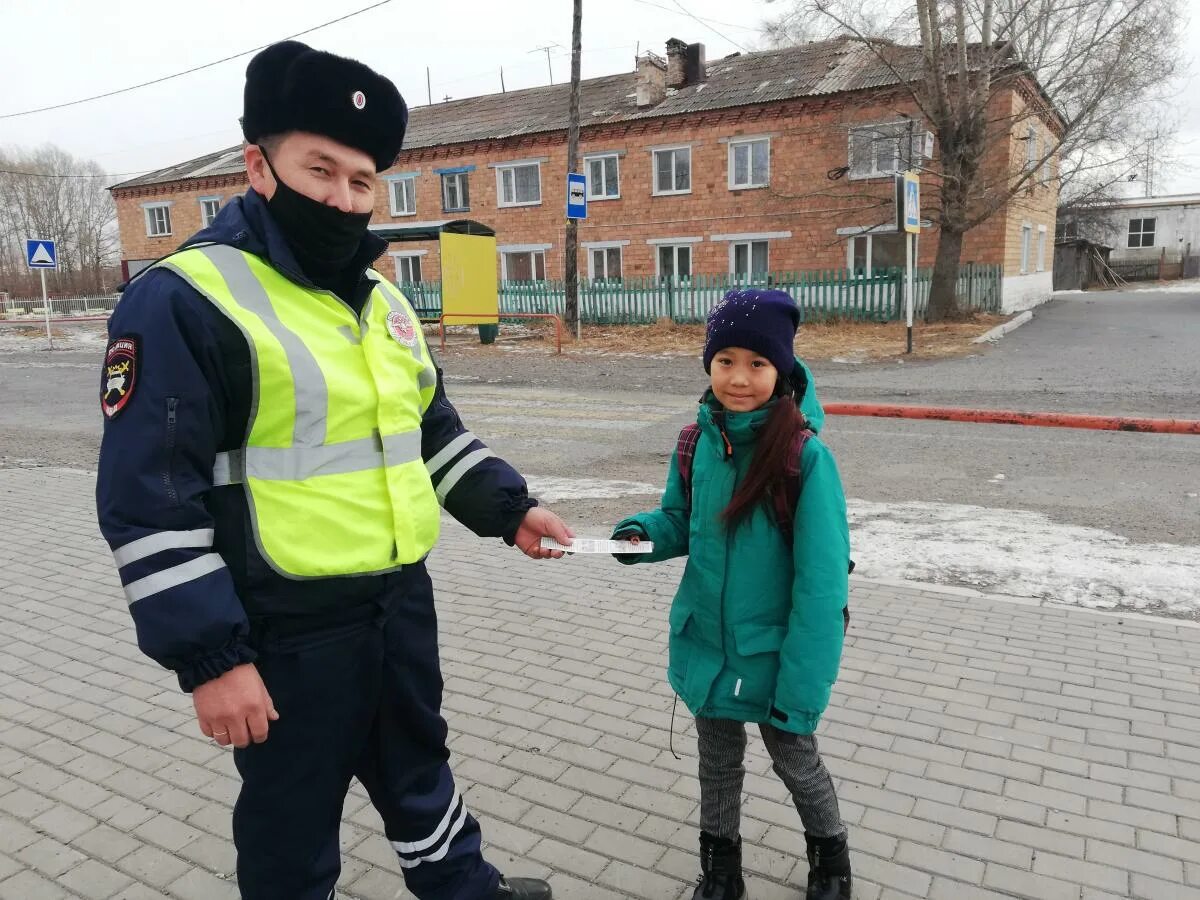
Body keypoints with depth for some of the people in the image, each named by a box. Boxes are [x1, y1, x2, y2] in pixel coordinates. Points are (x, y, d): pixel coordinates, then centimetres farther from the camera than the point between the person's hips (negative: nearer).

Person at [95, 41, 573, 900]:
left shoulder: (381, 300, 9)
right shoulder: (185, 301, -16)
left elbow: (435, 431, 18)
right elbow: (150, 504, -18)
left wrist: (508, 508, 7)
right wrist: (210, 658, -18)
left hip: (401, 600, 8)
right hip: (290, 630, -7)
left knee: (419, 765, 28)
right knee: (293, 822, 14)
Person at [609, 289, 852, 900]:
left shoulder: (805, 455, -22)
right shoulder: (696, 443, -6)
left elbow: (820, 581, -20)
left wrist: (802, 681, -21)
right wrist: (645, 534, -15)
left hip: (774, 651, -4)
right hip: (706, 643, 4)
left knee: (795, 761, 20)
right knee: (718, 764, 22)